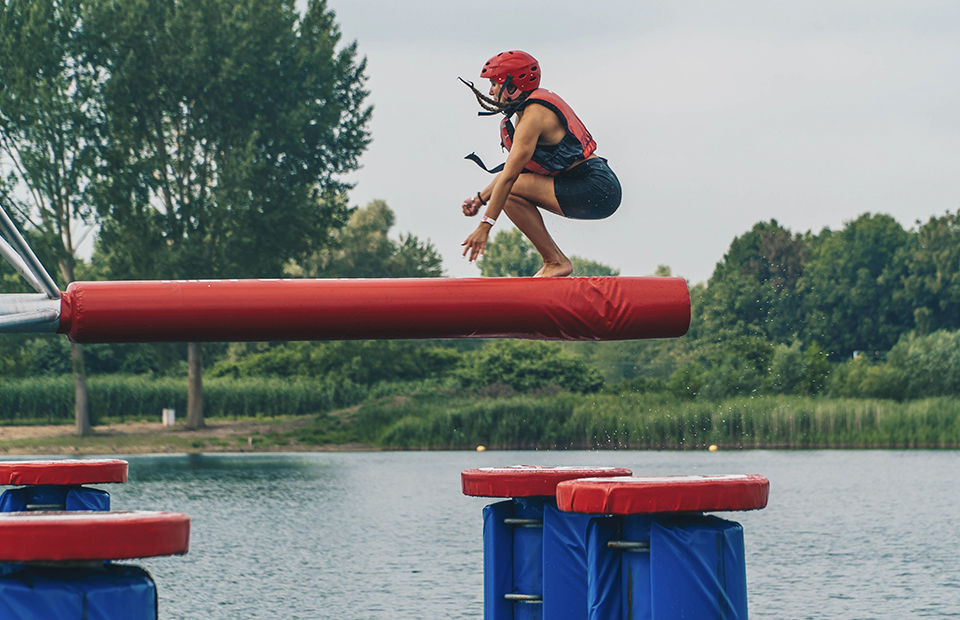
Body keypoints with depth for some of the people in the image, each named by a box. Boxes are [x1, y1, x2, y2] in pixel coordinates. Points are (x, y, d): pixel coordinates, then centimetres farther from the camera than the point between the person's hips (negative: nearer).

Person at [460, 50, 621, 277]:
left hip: (597, 191, -10)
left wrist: (485, 225, -19)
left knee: (510, 190, -16)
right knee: (512, 189, 14)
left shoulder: (533, 115, -15)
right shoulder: (529, 109, 15)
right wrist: (480, 198, 13)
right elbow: (512, 167, 22)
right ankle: (553, 262, 14)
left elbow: (510, 175, -19)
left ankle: (556, 262, -9)